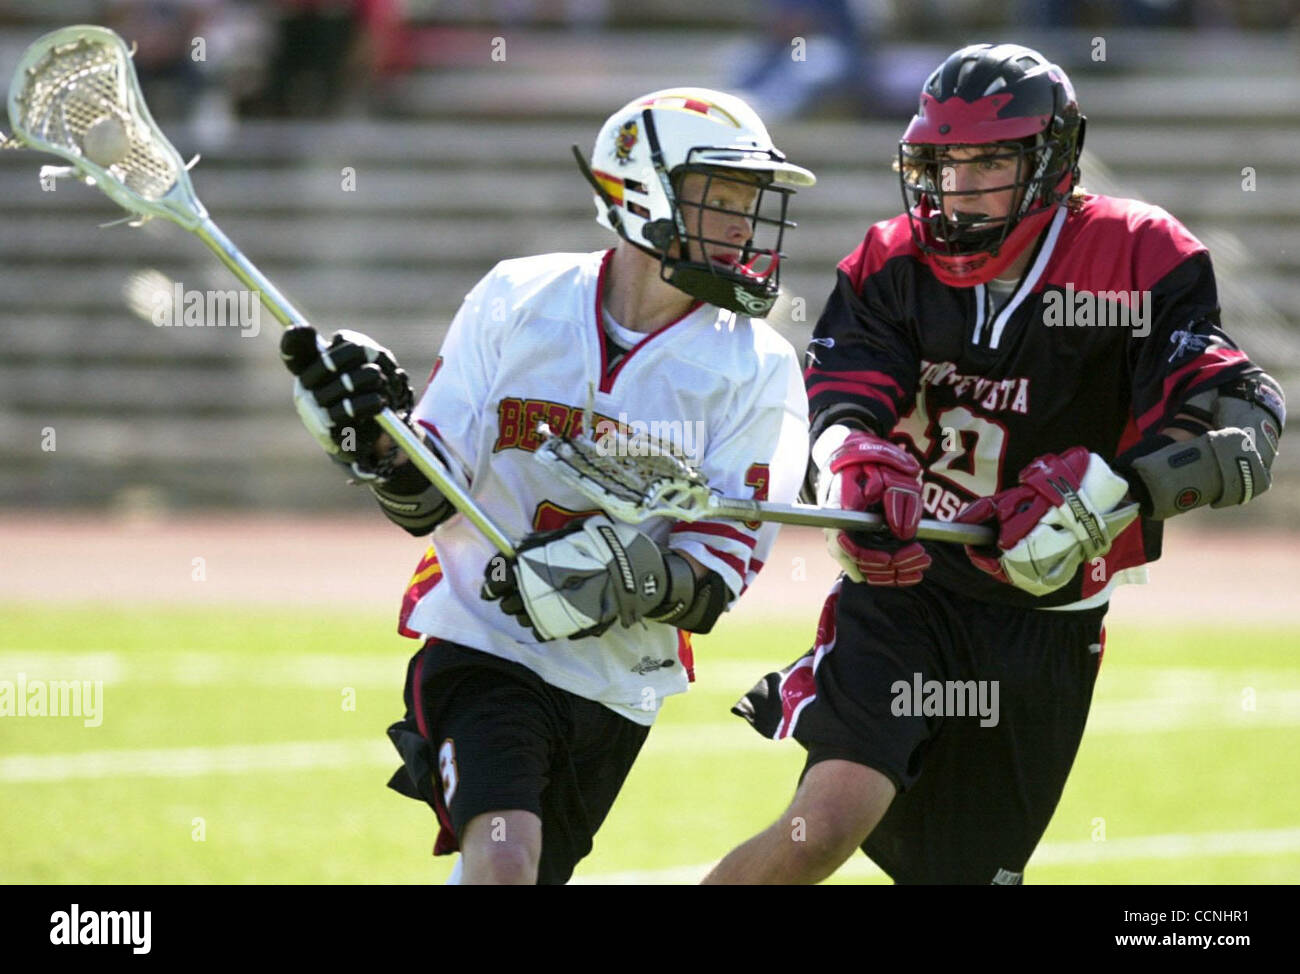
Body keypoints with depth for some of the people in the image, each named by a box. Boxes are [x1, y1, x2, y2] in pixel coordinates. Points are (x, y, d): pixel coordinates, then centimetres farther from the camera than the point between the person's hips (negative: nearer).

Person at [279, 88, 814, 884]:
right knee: (501, 858, -23)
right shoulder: (516, 300, -3)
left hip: (617, 687, 2)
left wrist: (638, 579, -28)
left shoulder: (757, 369, -4)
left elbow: (717, 583, -8)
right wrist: (377, 439, -21)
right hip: (483, 644, -2)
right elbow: (429, 498, 0)